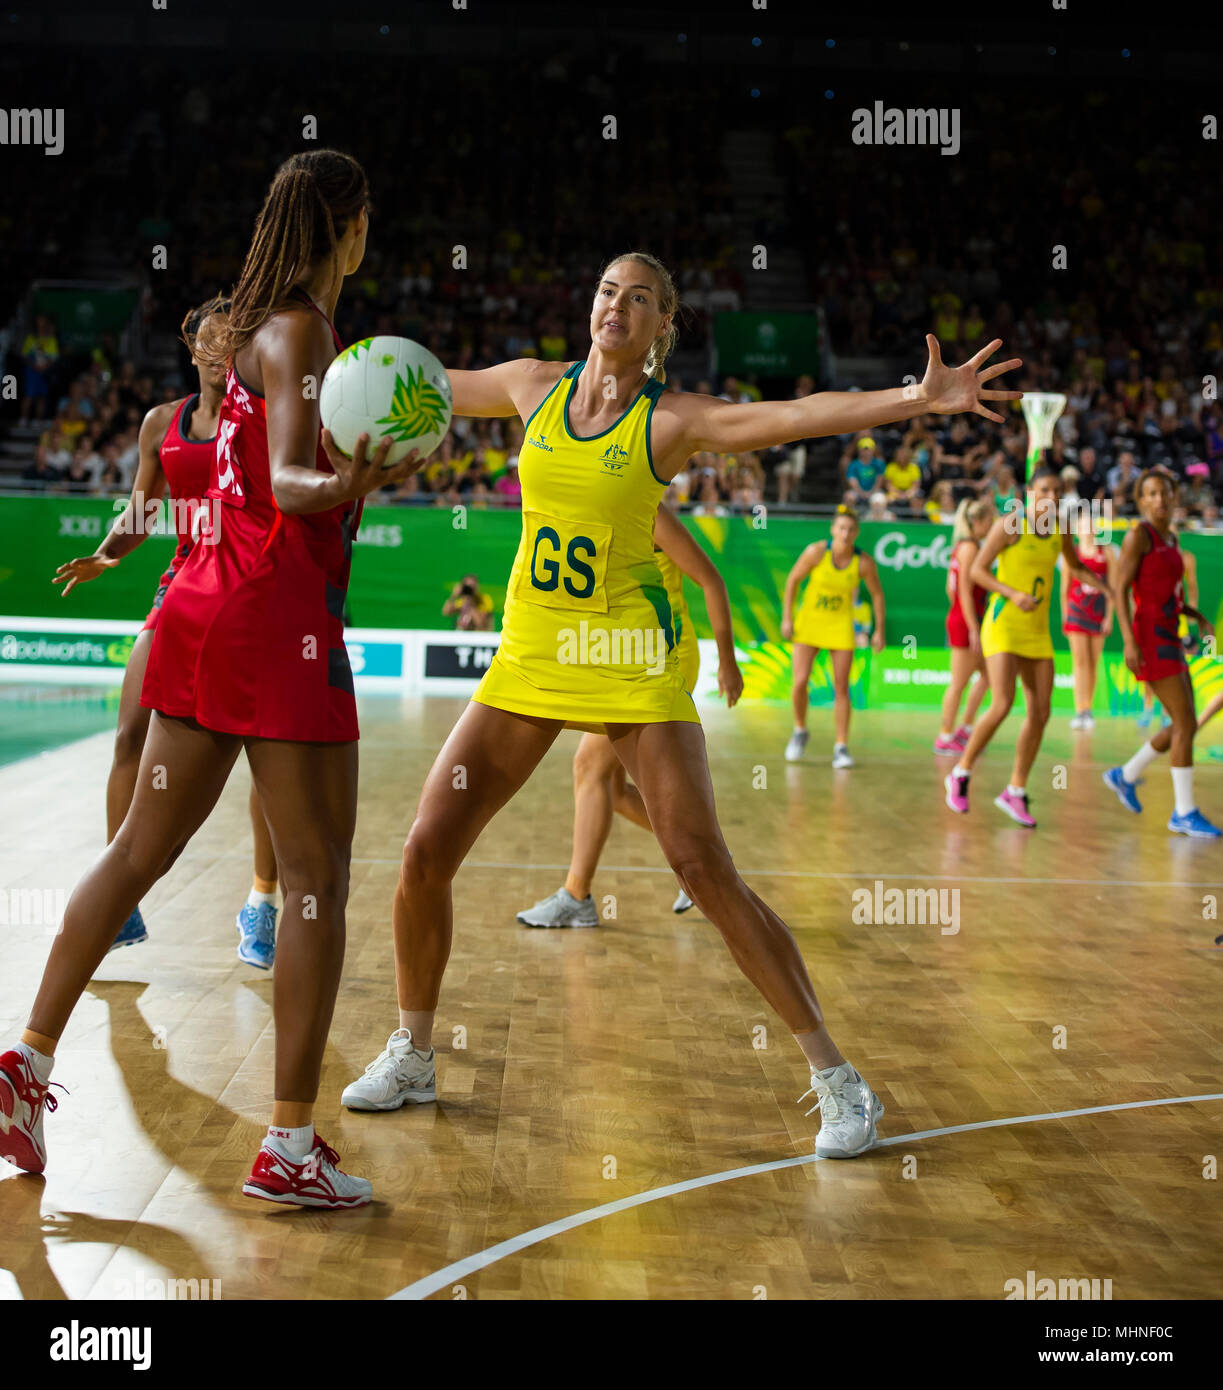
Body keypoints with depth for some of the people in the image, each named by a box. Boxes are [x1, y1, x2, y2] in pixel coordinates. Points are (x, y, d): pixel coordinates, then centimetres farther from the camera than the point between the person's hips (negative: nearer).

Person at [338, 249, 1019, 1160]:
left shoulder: (673, 419, -7)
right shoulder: (533, 387, 5)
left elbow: (796, 415, -20)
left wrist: (916, 398, -32)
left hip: (633, 666, -4)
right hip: (529, 657, 4)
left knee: (706, 872, -11)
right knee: (426, 853, -1)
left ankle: (836, 1078, 1)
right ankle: (412, 1054, 21)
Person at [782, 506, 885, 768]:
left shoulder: (864, 562, -12)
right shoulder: (816, 551, -15)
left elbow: (877, 595, 2)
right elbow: (793, 580, -4)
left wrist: (879, 631, 2)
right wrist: (787, 618, -4)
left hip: (840, 626, 1)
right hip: (809, 622, 0)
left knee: (841, 688, -4)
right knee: (800, 682, -10)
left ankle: (841, 747, 5)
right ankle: (800, 731, 16)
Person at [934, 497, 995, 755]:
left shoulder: (961, 546, 13)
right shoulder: (970, 548, -15)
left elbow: (951, 588, 18)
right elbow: (965, 591, -19)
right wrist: (973, 630, -19)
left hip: (958, 616, 10)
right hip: (966, 621, -10)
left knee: (988, 674, 16)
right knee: (959, 683, -2)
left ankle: (966, 729, 20)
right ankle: (945, 738, 5)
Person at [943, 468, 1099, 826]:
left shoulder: (1059, 530, 9)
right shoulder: (1010, 524, -9)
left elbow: (1075, 567, 26)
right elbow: (977, 570, -9)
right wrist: (1013, 594, -21)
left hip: (1038, 631, 7)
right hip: (1003, 625, -6)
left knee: (1040, 712, 2)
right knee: (1003, 704, -18)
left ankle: (1016, 791, 15)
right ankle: (960, 774, 3)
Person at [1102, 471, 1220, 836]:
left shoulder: (1170, 538, 16)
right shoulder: (1138, 536, -9)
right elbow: (1120, 590, -14)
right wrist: (1129, 640, -22)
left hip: (1169, 636, 9)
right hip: (1149, 638, -9)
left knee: (1184, 725, 11)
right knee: (1186, 724, -11)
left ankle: (1125, 776, 27)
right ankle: (1184, 813, -4)